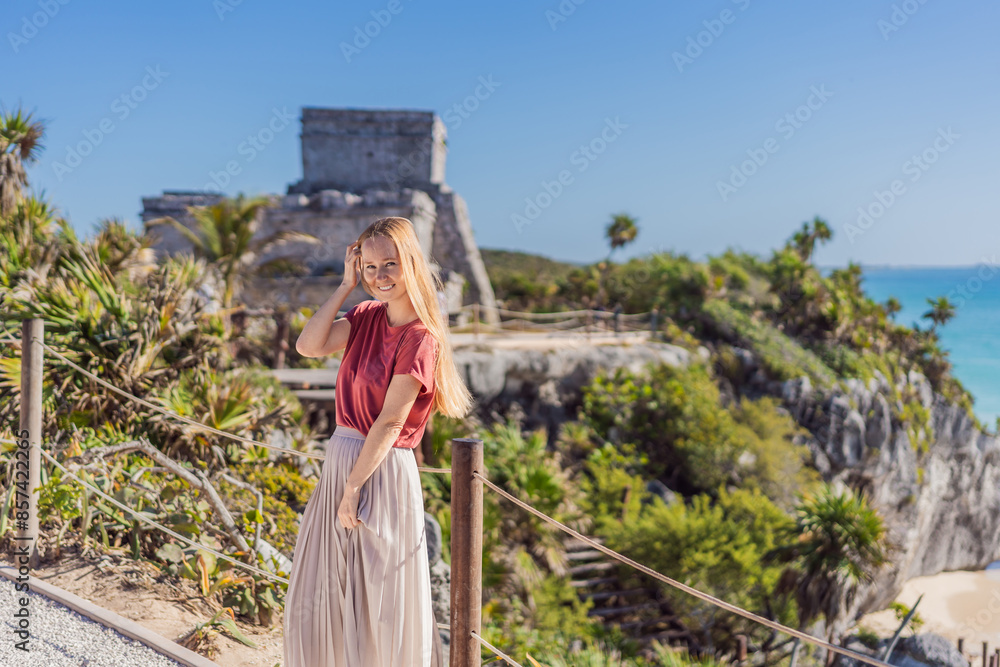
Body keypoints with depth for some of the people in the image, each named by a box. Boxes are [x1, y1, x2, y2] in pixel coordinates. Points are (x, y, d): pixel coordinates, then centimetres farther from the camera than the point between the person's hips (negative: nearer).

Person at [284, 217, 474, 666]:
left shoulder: (422, 339, -15)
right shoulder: (368, 317, 6)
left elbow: (390, 423, -17)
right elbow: (307, 346, -7)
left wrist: (352, 489, -16)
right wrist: (346, 287, -7)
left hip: (382, 472, -7)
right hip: (338, 460, 8)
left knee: (379, 595, 7)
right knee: (318, 594, 18)